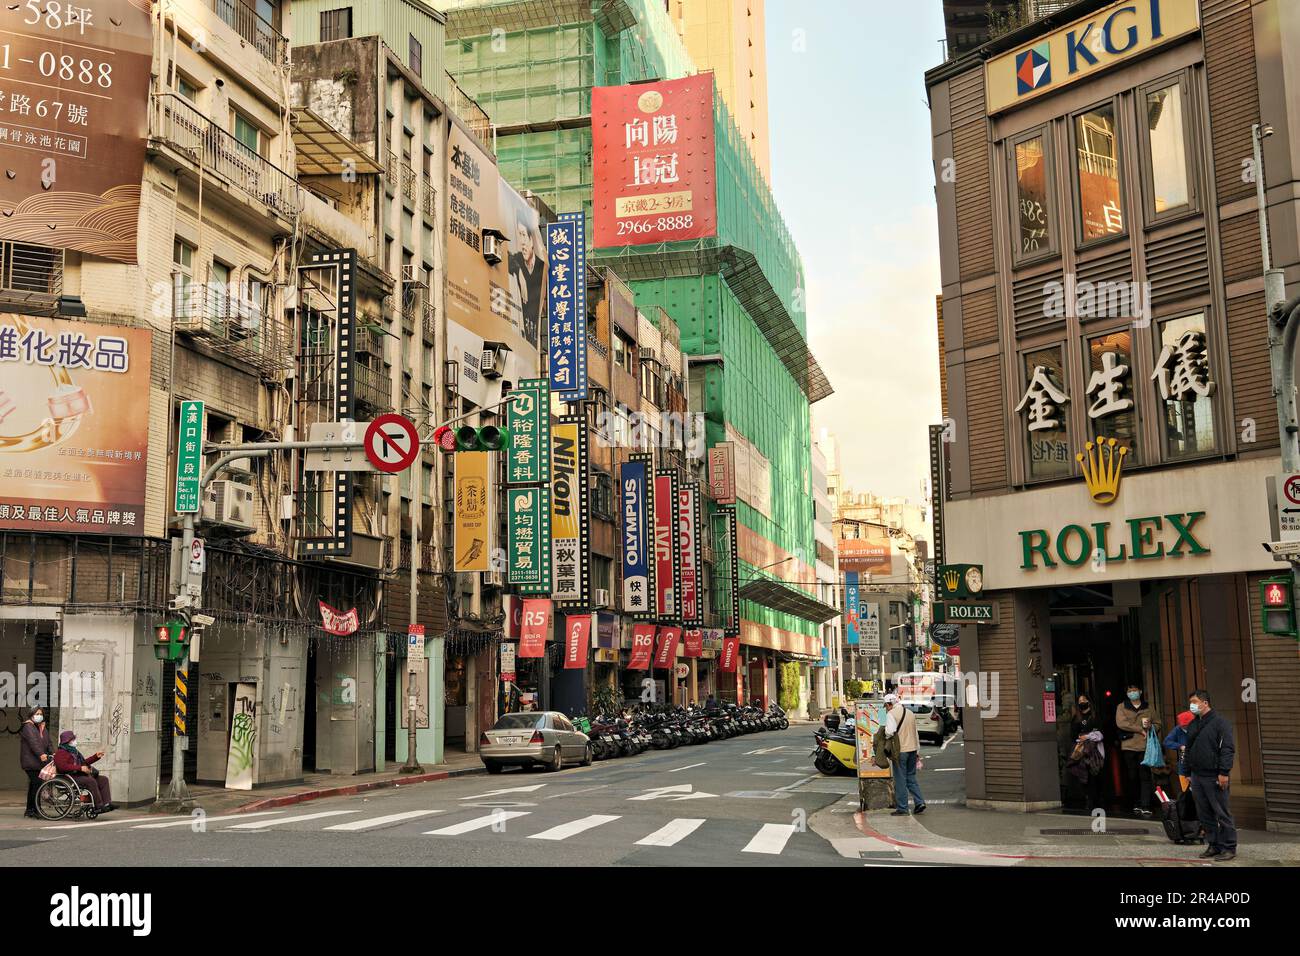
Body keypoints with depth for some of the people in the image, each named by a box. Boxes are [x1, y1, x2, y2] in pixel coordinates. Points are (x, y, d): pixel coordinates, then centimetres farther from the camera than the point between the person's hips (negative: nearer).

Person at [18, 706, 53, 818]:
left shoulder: (43, 728, 22)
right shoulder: (28, 727, -5)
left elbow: (48, 743, 16)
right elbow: (33, 742, -20)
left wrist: (53, 753, -3)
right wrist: (41, 754, -33)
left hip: (39, 762, 8)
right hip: (30, 762, -8)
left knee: (33, 785, 9)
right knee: (37, 784, -15)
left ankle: (30, 810, 14)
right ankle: (36, 809, -14)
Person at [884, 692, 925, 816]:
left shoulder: (891, 714, -10)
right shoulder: (910, 713, 14)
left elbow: (890, 732, -24)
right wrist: (917, 750, 24)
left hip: (900, 750, -7)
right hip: (912, 749, 7)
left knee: (900, 779, 1)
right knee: (911, 777, 16)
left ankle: (902, 808, 3)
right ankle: (920, 802, 6)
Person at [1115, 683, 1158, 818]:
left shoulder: (1148, 707, 14)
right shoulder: (1122, 707, 7)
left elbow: (1157, 724, 14)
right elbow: (1121, 723, -8)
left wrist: (1150, 726, -9)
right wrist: (1140, 729, -9)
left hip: (1145, 746, 0)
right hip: (1128, 746, 0)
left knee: (1145, 776, -7)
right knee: (1132, 777, 4)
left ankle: (1145, 807, -9)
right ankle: (1137, 803, 17)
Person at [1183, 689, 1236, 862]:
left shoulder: (1220, 722, -7)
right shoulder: (1193, 725, 16)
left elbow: (1228, 748, -13)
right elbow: (1189, 750, 22)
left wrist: (1224, 772, -19)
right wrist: (1187, 773, 18)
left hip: (1214, 777, -7)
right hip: (1197, 776, 7)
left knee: (1221, 813, -3)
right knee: (1204, 814, 9)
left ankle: (1229, 848, 4)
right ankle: (1213, 846, 17)